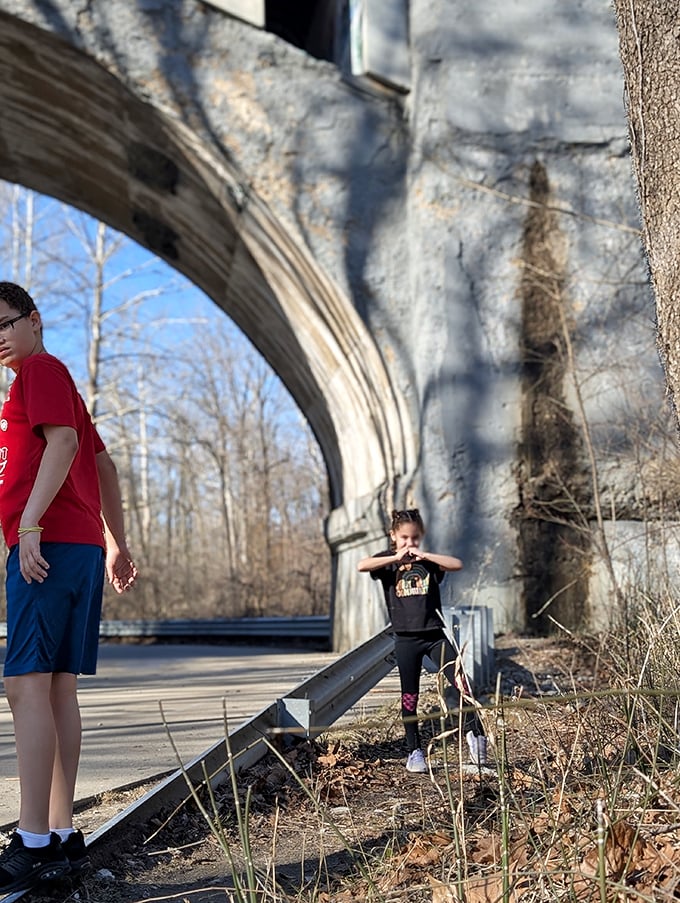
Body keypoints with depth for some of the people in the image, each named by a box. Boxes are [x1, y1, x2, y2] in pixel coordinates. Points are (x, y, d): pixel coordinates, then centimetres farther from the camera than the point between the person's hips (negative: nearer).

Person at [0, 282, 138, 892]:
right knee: (58, 688, 7)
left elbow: (63, 442, -17)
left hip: (49, 544, -10)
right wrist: (117, 543, 26)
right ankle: (62, 837, 9)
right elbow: (104, 465, 27)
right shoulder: (57, 382, 27)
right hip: (82, 546, 10)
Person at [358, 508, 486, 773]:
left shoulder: (428, 560, 7)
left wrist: (424, 555, -16)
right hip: (406, 639, -1)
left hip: (435, 634, 1)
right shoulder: (388, 561, 3)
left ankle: (473, 733, 3)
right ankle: (414, 752, 14)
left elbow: (457, 564, -9)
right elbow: (362, 566, -17)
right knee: (410, 696, 5)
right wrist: (395, 558, -21)